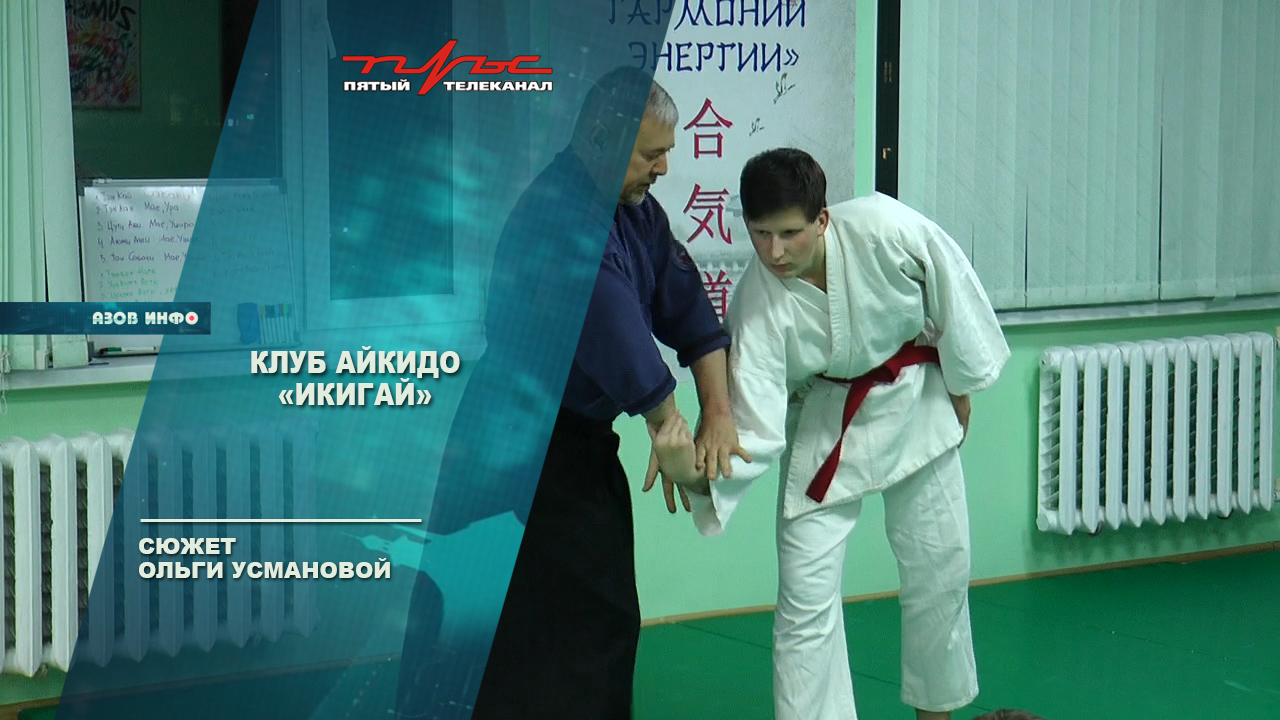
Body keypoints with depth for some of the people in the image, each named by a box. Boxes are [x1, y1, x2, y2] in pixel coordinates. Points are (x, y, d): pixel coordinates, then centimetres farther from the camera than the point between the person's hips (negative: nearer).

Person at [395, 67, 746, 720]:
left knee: (600, 616, 17)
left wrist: (717, 415, -3)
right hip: (514, 446, -10)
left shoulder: (637, 211, 6)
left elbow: (693, 317, 9)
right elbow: (624, 350, -25)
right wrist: (672, 434, -11)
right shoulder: (556, 219, -25)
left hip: (581, 441, 10)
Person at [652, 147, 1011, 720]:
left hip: (916, 400, 2)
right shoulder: (758, 308, -30)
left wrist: (960, 384, 0)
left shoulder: (885, 229, -31)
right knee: (806, 593, -7)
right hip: (827, 424, -2)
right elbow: (756, 431, -32)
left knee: (940, 570, 15)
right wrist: (690, 470, -51)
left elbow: (954, 293, -12)